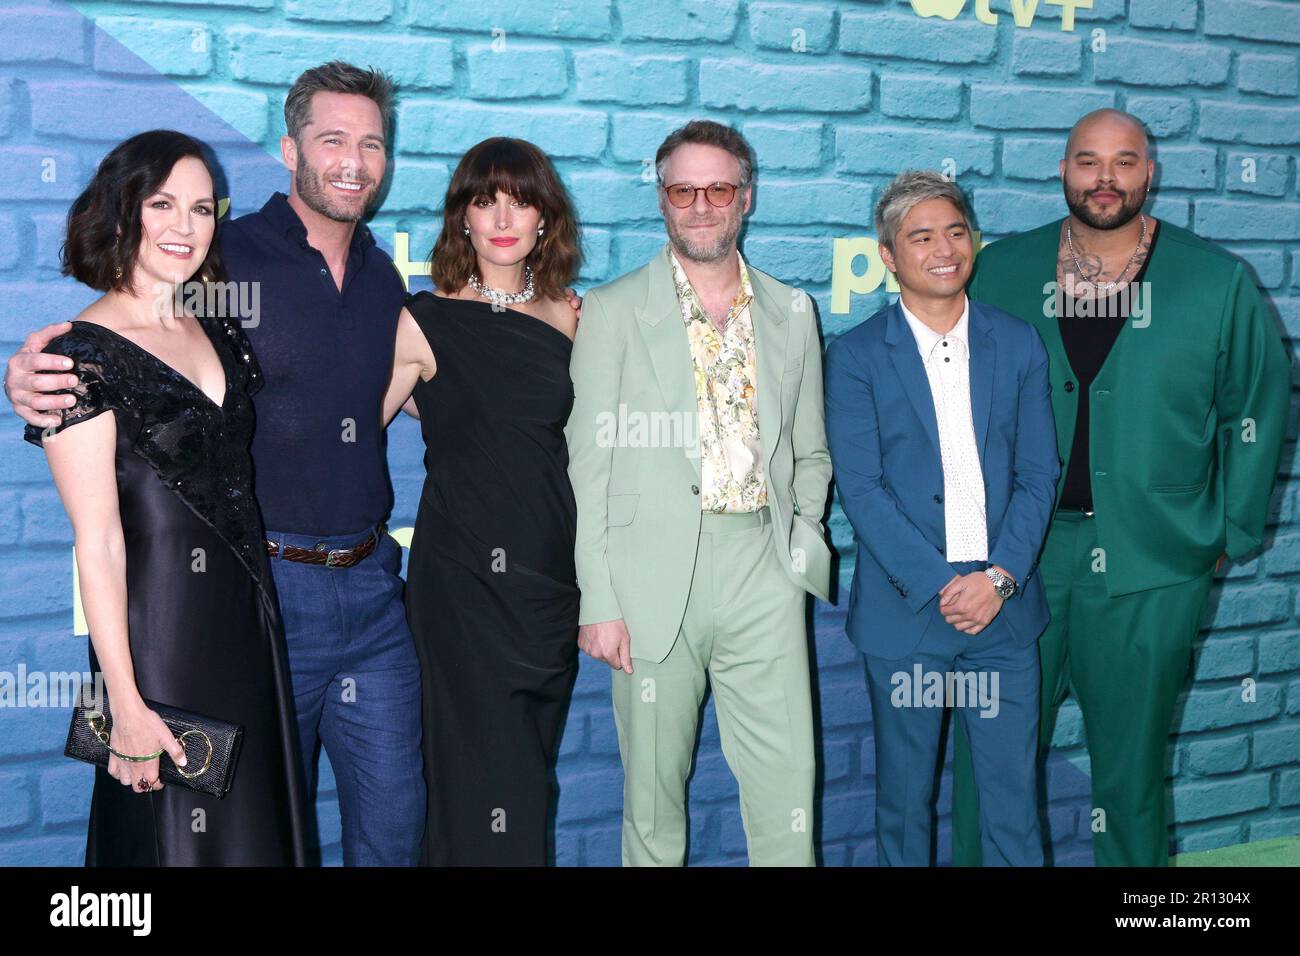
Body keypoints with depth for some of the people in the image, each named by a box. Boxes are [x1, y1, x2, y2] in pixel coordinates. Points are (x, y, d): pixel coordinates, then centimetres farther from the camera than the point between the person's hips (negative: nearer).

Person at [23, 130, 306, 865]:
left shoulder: (221, 330, 8)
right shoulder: (84, 355, -12)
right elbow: (98, 544, -15)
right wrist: (127, 705, -16)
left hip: (250, 624, 7)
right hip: (159, 632, -6)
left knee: (256, 831, 15)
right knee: (173, 837, 6)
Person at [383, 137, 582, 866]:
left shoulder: (568, 318, 7)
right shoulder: (426, 324, -3)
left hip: (550, 577, 4)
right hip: (464, 575, -4)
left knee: (533, 770, 12)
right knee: (481, 771, -3)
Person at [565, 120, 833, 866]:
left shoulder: (792, 312, 12)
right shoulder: (613, 310, 3)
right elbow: (588, 463, -1)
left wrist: (802, 538, 4)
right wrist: (597, 601, -6)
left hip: (764, 576, 2)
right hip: (654, 576, -2)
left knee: (789, 778, 0)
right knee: (654, 785, 6)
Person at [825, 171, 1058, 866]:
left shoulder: (1018, 345, 8)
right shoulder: (855, 357, -1)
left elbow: (1038, 475, 4)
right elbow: (860, 489, -7)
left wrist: (1000, 578, -9)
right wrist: (939, 586, -14)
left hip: (1003, 604, 2)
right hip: (904, 613, -2)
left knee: (1014, 796, 6)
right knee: (904, 797, 10)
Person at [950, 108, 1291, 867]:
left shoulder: (1218, 281, 2)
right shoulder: (999, 272, 5)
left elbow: (1258, 406, 6)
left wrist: (1232, 534, 3)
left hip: (1149, 564, -1)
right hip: (1012, 552, 1)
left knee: (1131, 759, 10)